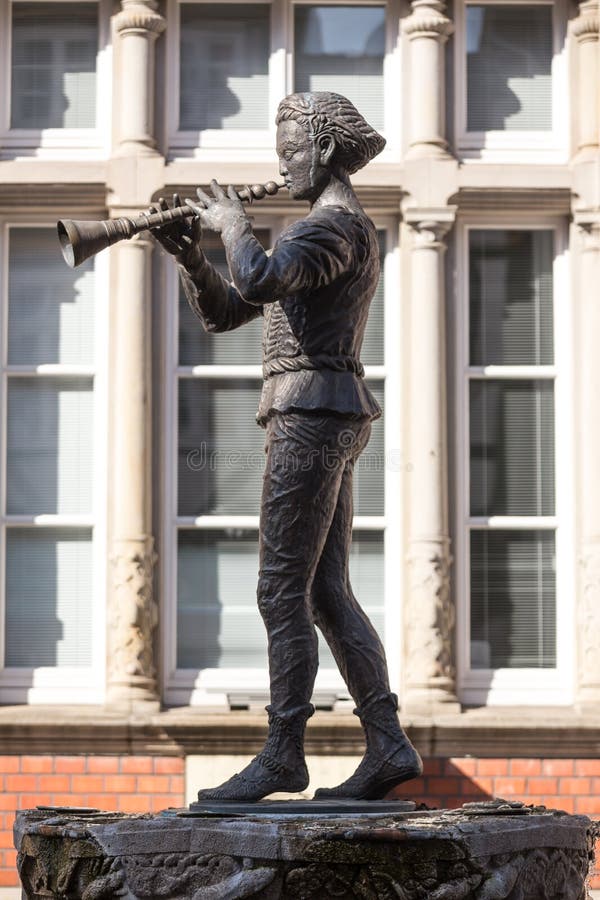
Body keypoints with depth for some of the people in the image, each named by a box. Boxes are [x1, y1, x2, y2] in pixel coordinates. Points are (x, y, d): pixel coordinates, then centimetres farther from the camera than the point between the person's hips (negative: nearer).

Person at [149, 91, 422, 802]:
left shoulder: (338, 222, -8)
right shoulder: (318, 231, 24)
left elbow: (260, 279, -28)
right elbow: (222, 313, 23)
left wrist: (233, 224, -10)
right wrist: (188, 251, 8)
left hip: (310, 412, -10)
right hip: (327, 421, 10)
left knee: (282, 590, -8)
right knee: (327, 593, 7)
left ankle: (282, 755, -6)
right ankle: (388, 747, 6)